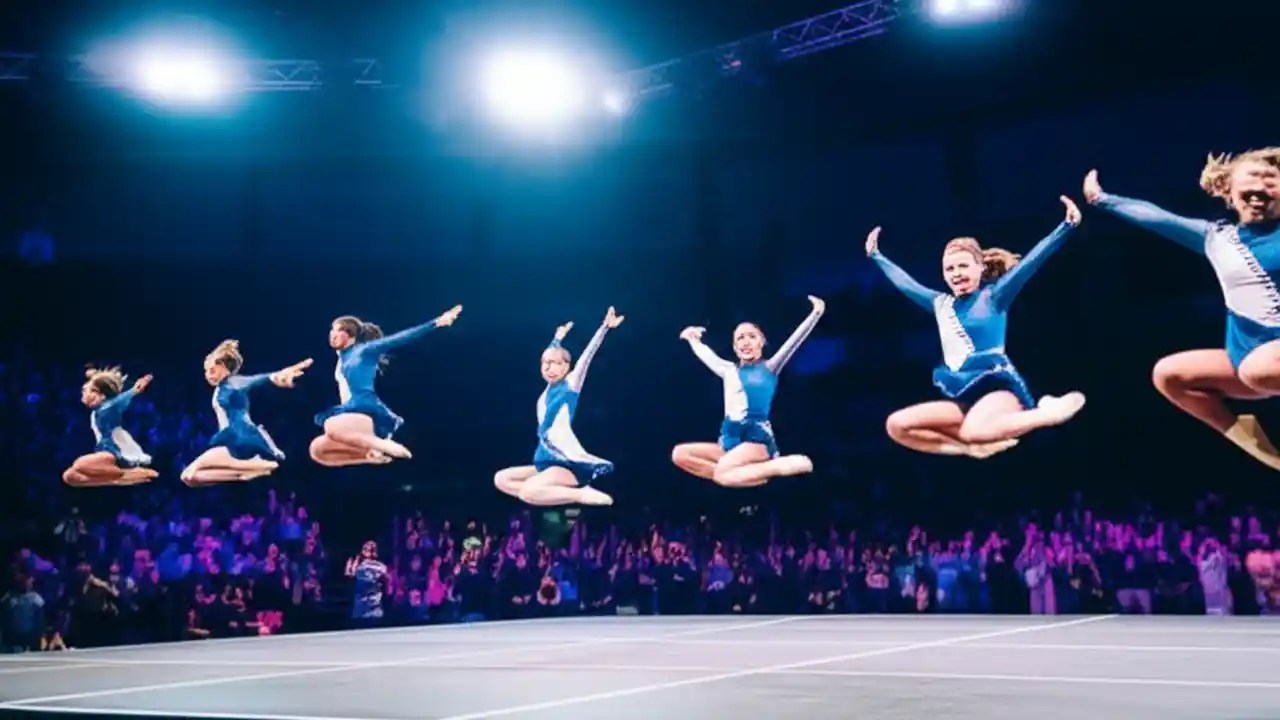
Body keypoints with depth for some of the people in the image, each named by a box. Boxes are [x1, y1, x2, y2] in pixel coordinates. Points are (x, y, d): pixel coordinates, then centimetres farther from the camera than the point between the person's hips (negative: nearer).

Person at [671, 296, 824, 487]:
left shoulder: (768, 368, 5)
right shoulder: (729, 370, 18)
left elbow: (794, 340, -5)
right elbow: (706, 355, 37)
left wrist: (816, 313, -14)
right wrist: (693, 339, 52)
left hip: (757, 438, -7)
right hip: (731, 441, 7)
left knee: (723, 474, -33)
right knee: (679, 454, -6)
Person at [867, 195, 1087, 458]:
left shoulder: (993, 296, 3)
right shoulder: (941, 304, 18)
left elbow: (1031, 261, -6)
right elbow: (904, 283, 32)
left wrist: (1067, 225, -16)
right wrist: (876, 256, 41)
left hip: (998, 386, -6)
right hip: (962, 396, 6)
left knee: (974, 431, -39)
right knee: (897, 426, -9)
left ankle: (1049, 412, -13)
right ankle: (975, 447, -10)